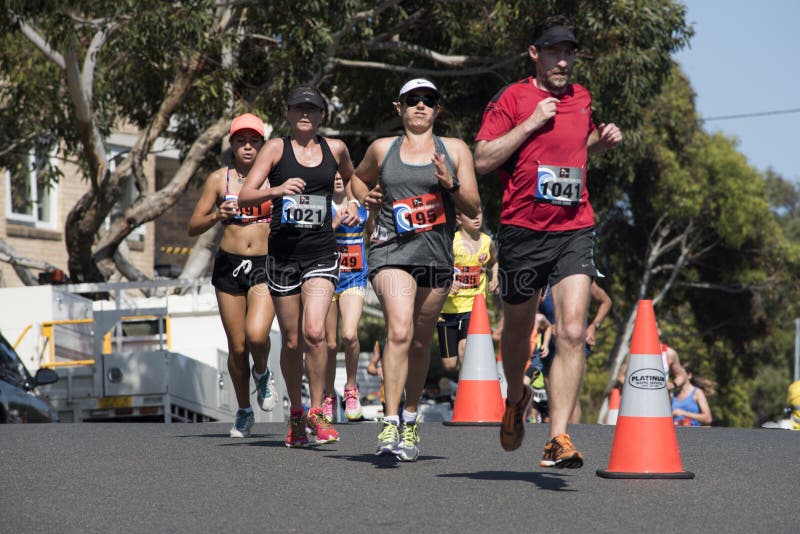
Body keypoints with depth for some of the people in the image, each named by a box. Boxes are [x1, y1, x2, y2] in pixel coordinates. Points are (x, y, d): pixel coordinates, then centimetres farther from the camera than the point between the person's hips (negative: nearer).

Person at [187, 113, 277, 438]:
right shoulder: (219, 179, 4)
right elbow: (193, 227, 4)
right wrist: (217, 216, -14)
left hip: (266, 265, -1)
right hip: (229, 265, 1)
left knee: (257, 334, -23)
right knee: (237, 347, 3)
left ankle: (262, 374, 11)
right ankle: (244, 412, 23)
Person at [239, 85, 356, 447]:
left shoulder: (335, 148, 8)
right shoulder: (276, 148, 1)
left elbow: (352, 179, 32)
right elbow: (244, 197, -10)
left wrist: (353, 204, 17)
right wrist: (277, 190, -26)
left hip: (321, 254, 0)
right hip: (283, 253, 0)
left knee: (314, 332, -19)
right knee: (292, 342, 7)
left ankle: (316, 412, -5)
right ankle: (295, 412, 26)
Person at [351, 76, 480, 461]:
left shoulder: (455, 150, 8)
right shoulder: (382, 150, 9)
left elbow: (473, 209, 6)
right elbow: (359, 179, 30)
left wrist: (450, 185, -12)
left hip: (437, 255, 2)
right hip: (392, 251, -2)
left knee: (420, 343, 11)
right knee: (399, 331, -22)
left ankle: (410, 418, 31)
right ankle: (390, 423, -25)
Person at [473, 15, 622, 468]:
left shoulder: (582, 99, 12)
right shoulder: (512, 99, -2)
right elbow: (482, 160, -9)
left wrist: (602, 141, 10)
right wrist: (532, 122, -13)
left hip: (575, 231, 2)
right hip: (523, 231, -2)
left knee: (573, 333, -13)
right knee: (518, 329, 12)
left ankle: (559, 438, -14)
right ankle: (517, 397, 44)